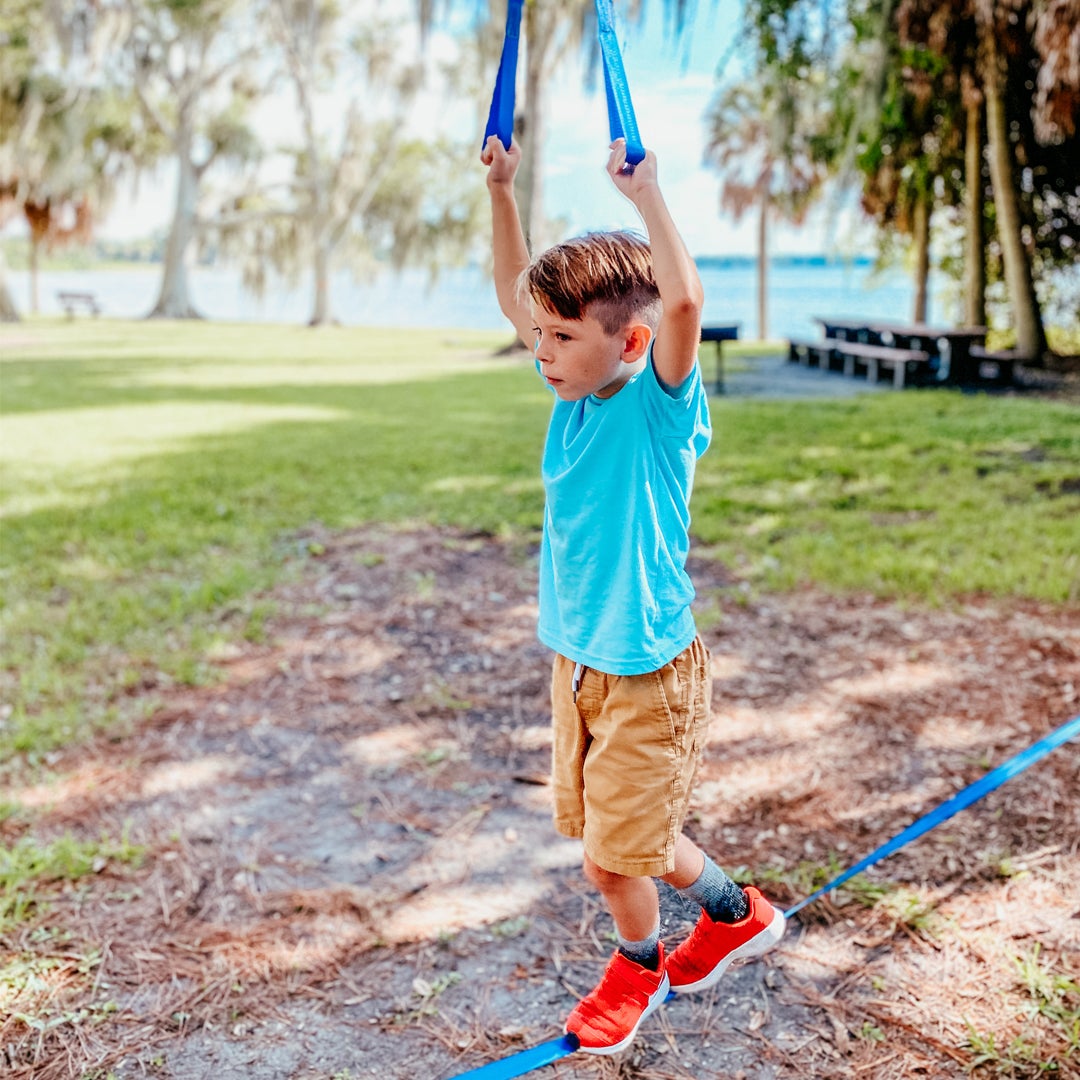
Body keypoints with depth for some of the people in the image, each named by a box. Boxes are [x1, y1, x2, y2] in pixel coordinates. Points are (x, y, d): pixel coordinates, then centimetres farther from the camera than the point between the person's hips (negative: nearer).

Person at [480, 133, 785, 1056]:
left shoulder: (661, 403, -17)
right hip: (577, 663, 8)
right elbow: (515, 292, 13)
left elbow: (683, 300, -37)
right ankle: (739, 914, 43)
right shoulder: (577, 391, 2)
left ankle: (639, 966, 38)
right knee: (603, 833, 20)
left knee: (614, 855, 4)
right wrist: (501, 190, 6)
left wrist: (645, 192, -33)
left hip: (650, 674, -8)